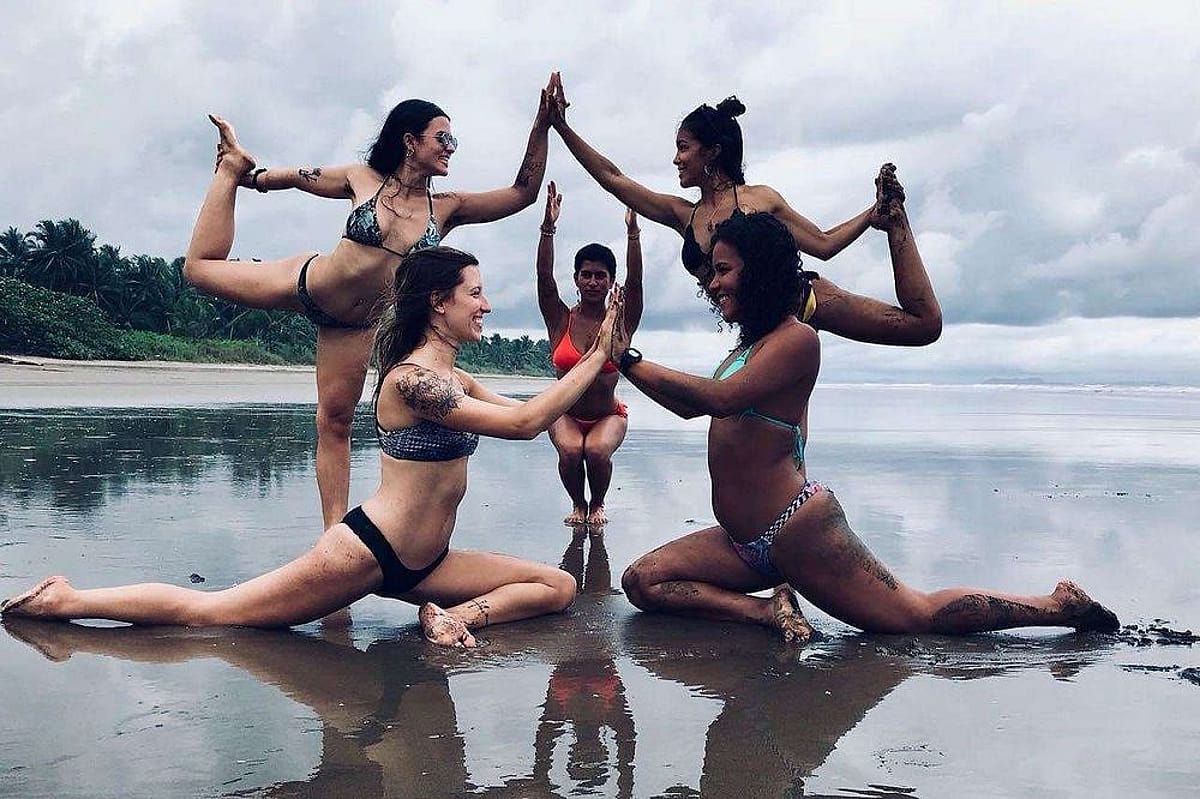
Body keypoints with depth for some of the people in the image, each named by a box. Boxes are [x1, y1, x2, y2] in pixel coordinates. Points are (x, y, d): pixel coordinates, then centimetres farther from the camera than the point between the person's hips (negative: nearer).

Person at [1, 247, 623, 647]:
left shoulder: (455, 381, 11)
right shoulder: (410, 378, -19)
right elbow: (523, 424, -25)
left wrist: (600, 360, 11)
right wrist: (595, 358, -20)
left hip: (420, 564, 9)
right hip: (368, 551, -9)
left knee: (558, 587, 5)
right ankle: (67, 601, 11)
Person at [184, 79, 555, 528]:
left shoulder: (447, 208, -7)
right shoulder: (363, 180, -10)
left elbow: (523, 192, -11)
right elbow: (298, 177, 6)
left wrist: (542, 125, -18)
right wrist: (247, 174, 14)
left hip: (356, 325, 1)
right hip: (307, 283, -1)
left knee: (335, 424, 1)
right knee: (201, 267, 5)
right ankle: (232, 165, 29)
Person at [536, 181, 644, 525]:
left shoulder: (621, 322, -5)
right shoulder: (561, 320, -4)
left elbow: (634, 281, -20)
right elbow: (544, 277, -17)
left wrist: (633, 231, -32)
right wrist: (548, 227, -29)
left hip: (609, 415, -1)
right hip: (566, 415, 1)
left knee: (597, 450, -31)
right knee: (570, 451, -30)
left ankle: (598, 503, 2)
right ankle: (578, 504, 3)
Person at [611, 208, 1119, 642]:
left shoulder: (795, 339, -14)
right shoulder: (749, 346, 16)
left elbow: (718, 398, -27)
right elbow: (690, 406, 26)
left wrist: (630, 363, -19)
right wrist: (627, 359, 20)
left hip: (797, 530, -9)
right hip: (747, 542, 9)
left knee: (919, 614, -3)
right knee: (643, 581, -1)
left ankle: (1060, 606, 11)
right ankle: (770, 610, -11)